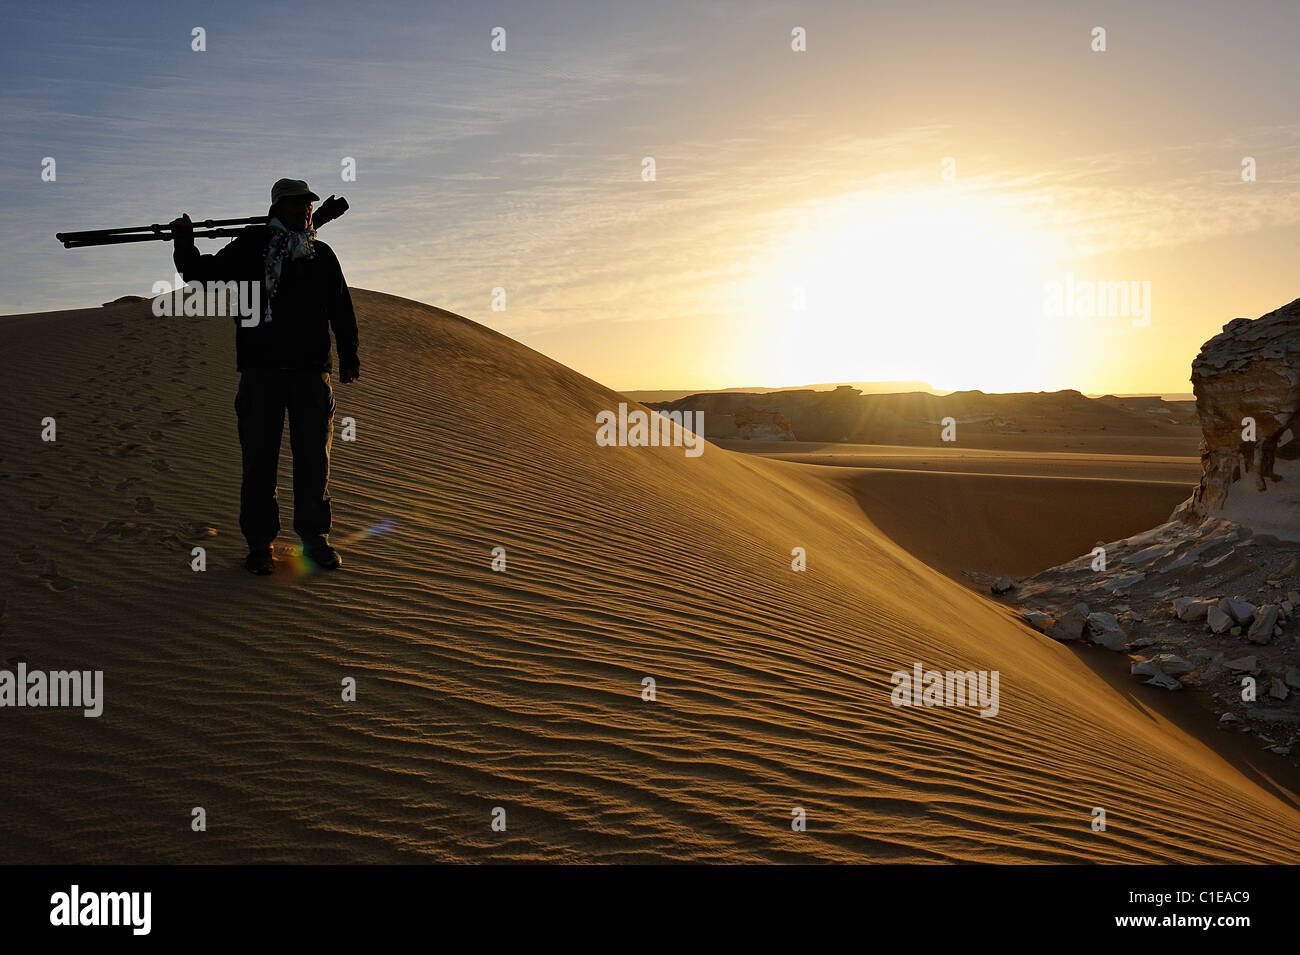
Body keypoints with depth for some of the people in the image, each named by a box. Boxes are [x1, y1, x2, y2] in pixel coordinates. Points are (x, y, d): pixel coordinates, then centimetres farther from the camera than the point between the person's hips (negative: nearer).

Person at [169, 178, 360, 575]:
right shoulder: (250, 247, 8)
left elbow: (341, 308, 17)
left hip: (311, 369, 2)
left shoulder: (322, 255, 14)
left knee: (314, 457, 4)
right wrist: (184, 242, -2)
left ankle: (314, 536, 15)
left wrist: (349, 355, 11)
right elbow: (203, 273, 13)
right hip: (261, 368, -2)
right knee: (259, 457, -1)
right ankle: (260, 542, 6)